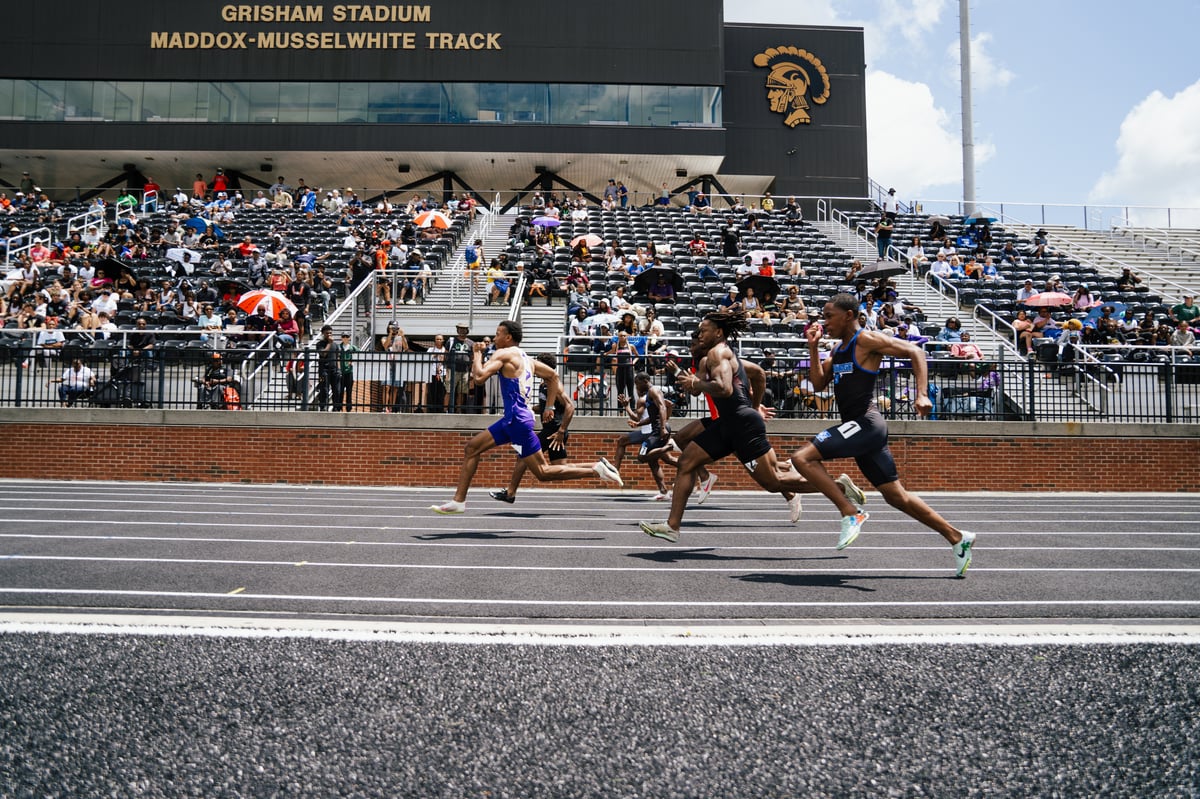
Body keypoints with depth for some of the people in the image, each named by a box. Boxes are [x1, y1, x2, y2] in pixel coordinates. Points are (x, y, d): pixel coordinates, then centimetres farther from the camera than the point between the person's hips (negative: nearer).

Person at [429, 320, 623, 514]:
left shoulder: (503, 354, -9)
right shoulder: (525, 358, 17)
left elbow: (479, 377, -21)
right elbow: (553, 376, 23)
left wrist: (477, 355, -2)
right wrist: (549, 407, 23)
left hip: (517, 420, -10)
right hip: (512, 419, 10)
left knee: (543, 473, -6)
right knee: (472, 447, 12)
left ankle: (596, 468, -4)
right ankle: (458, 501, 13)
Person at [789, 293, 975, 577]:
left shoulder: (867, 340, -8)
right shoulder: (839, 349, 19)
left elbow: (914, 351, -13)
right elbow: (818, 383, 20)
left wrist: (922, 394, -24)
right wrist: (813, 348, 10)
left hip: (864, 424, -10)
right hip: (859, 427, 10)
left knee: (802, 457, -18)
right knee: (896, 496, 12)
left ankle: (851, 513, -16)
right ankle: (957, 538, 19)